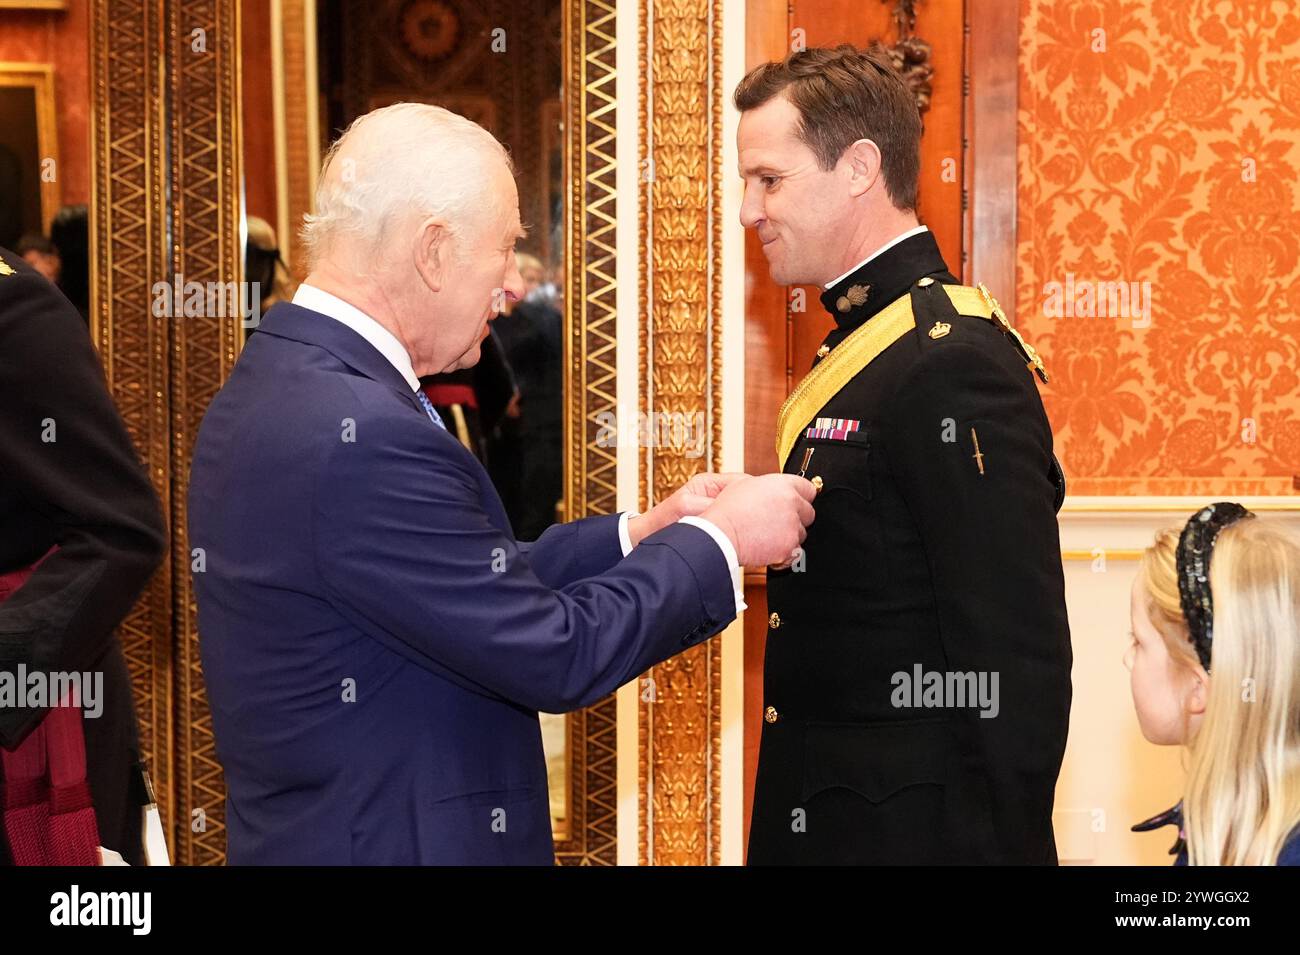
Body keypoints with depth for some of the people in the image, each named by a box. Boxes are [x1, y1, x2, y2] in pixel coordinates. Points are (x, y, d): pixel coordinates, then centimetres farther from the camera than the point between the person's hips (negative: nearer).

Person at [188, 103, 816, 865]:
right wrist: (720, 539, -8)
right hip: (391, 840, -9)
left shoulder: (276, 385, 3)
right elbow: (555, 654, -20)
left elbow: (473, 590, 5)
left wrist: (648, 532, 5)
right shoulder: (359, 435, -25)